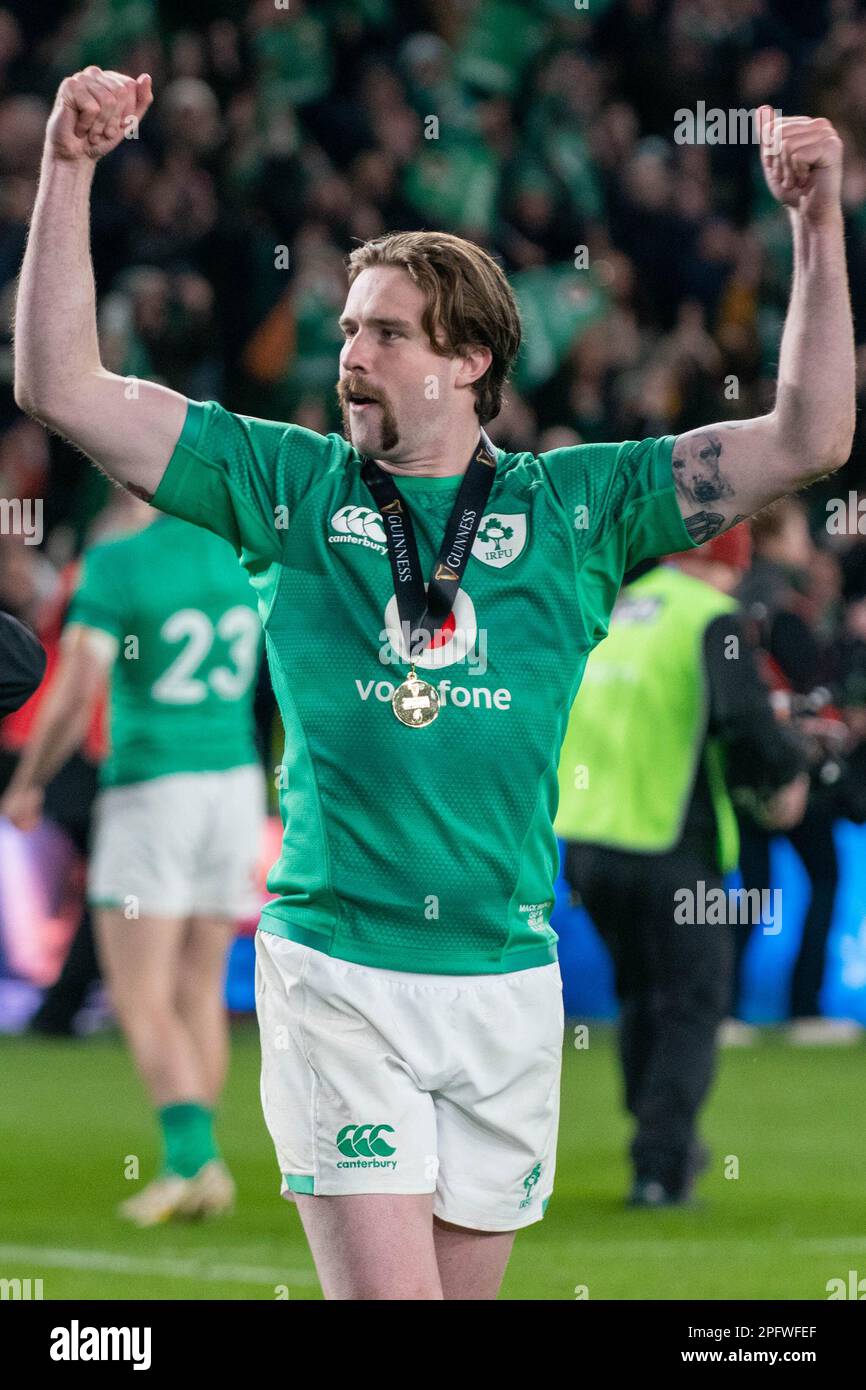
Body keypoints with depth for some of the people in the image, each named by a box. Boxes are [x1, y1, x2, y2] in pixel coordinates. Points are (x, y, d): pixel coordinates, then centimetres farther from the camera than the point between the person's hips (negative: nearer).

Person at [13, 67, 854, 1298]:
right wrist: (68, 173, -7)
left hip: (506, 977, 2)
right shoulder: (289, 486, 5)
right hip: (336, 967, -2)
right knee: (385, 1294, -13)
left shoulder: (575, 507, 7)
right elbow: (62, 389, 2)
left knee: (466, 1287, 9)